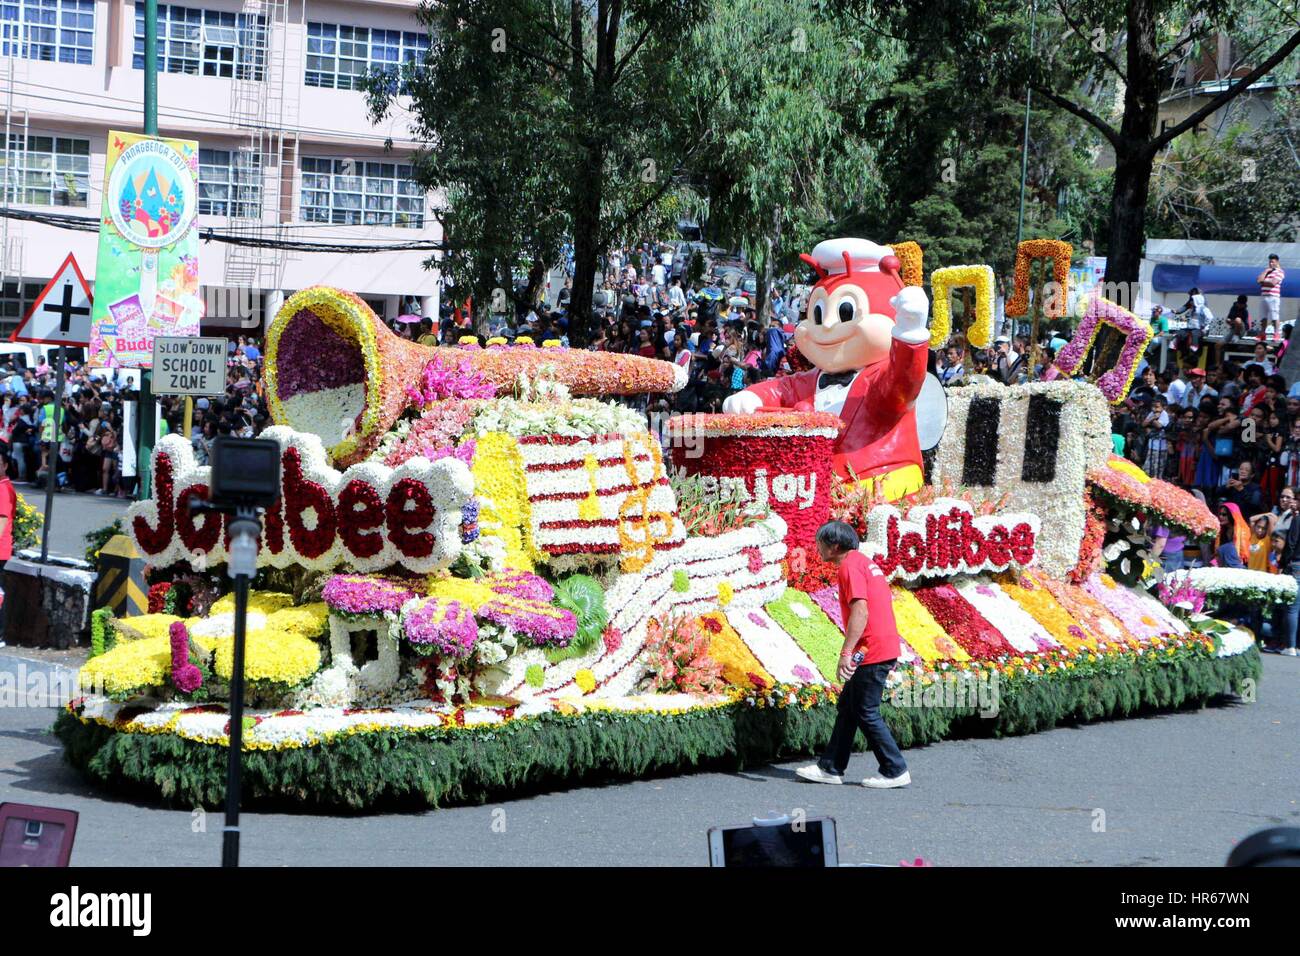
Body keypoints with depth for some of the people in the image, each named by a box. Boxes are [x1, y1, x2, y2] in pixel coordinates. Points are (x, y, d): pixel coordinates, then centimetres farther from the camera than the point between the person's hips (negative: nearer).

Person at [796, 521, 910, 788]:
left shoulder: (849, 567, -13)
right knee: (847, 706, 14)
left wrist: (846, 653, -26)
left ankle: (895, 771, 3)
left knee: (866, 713, -2)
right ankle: (831, 768, 18)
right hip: (885, 648, 10)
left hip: (870, 653, -10)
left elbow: (860, 611, -24)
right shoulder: (864, 562, 18)